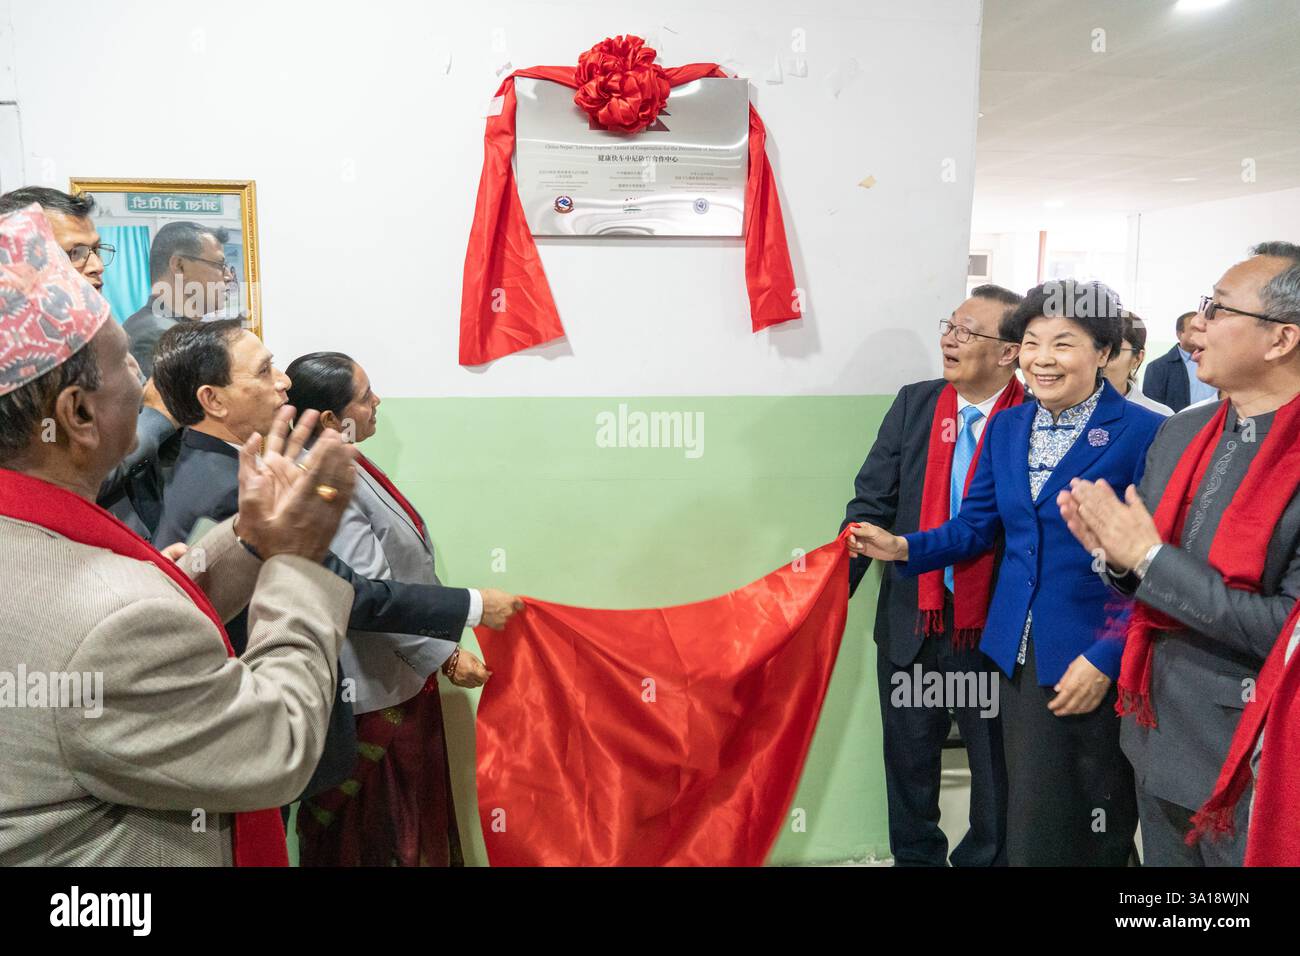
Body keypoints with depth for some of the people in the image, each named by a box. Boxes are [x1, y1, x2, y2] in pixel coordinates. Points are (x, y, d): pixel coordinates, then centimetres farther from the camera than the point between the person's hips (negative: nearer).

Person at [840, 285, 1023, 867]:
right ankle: (914, 856, 41)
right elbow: (872, 503, -2)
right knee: (908, 758, 19)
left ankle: (985, 858, 40)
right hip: (912, 621, 3)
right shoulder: (914, 404, -1)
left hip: (994, 629, -3)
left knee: (996, 764, 17)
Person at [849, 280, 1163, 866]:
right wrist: (903, 547, -8)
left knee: (1100, 823, 12)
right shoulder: (1005, 428, 6)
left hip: (1096, 657, -4)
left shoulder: (1142, 432, -11)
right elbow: (975, 526, 7)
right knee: (1030, 819, 15)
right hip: (1020, 652, 5)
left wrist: (1106, 657, -16)